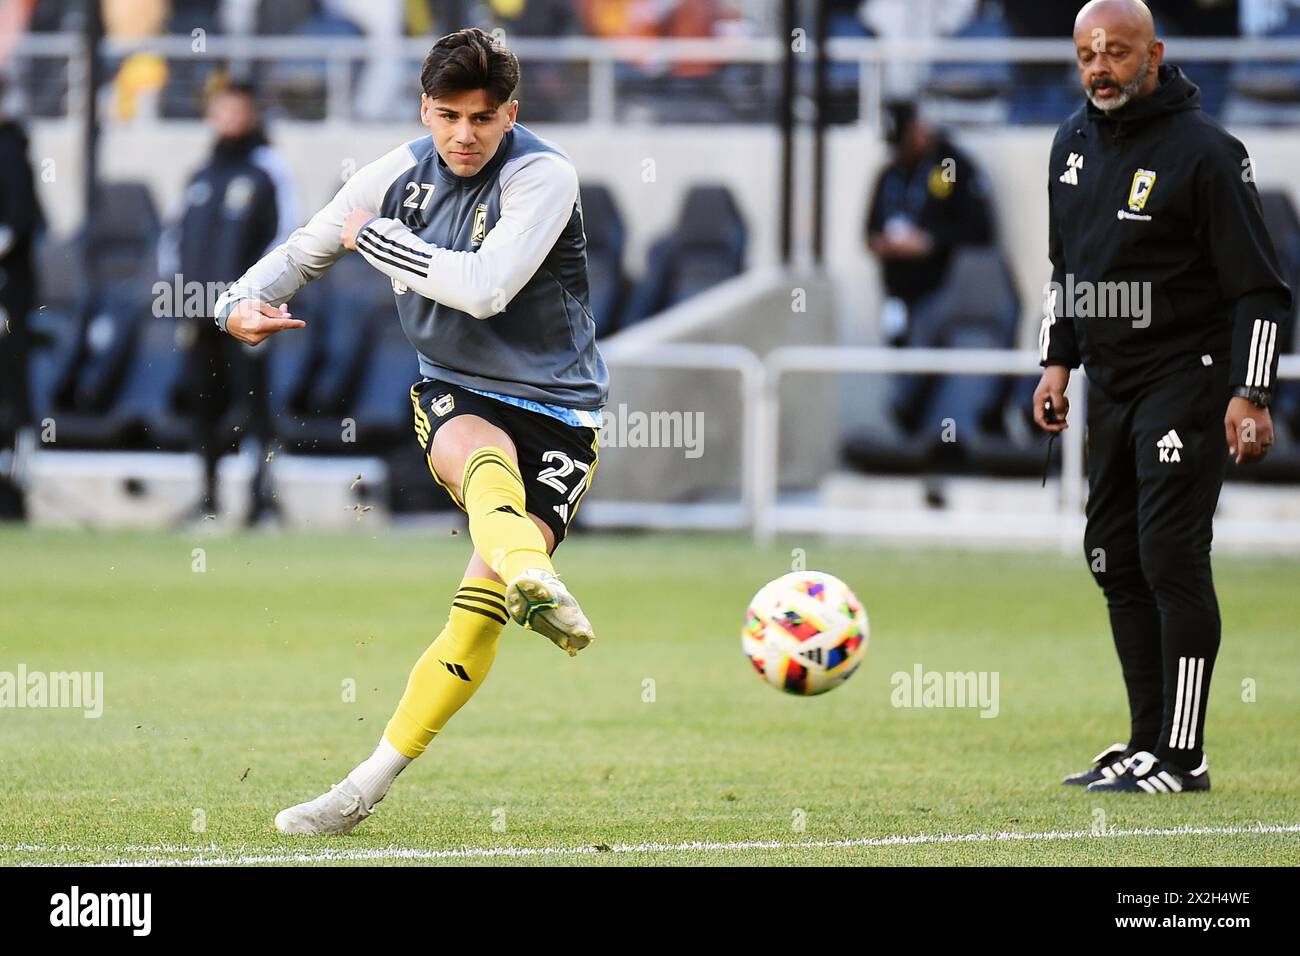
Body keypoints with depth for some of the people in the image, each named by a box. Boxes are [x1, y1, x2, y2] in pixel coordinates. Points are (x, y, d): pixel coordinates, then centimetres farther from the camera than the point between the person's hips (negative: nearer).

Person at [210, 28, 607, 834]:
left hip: (558, 411, -3)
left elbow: (485, 288, -28)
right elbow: (302, 253, 14)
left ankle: (373, 783, -7)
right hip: (454, 397, 3)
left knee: (481, 607, -15)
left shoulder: (543, 175, -15)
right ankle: (534, 581, -69)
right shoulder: (402, 174, 1)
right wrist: (246, 303, -8)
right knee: (486, 456, -37)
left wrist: (375, 236, -17)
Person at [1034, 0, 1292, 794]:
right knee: (1116, 561, 9)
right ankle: (1149, 743, 17)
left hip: (1185, 379, -8)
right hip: (1110, 386, 8)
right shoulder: (1075, 142, 8)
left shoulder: (1203, 151, -14)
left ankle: (1183, 757, -10)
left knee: (1171, 558, -12)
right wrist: (1058, 361, 13)